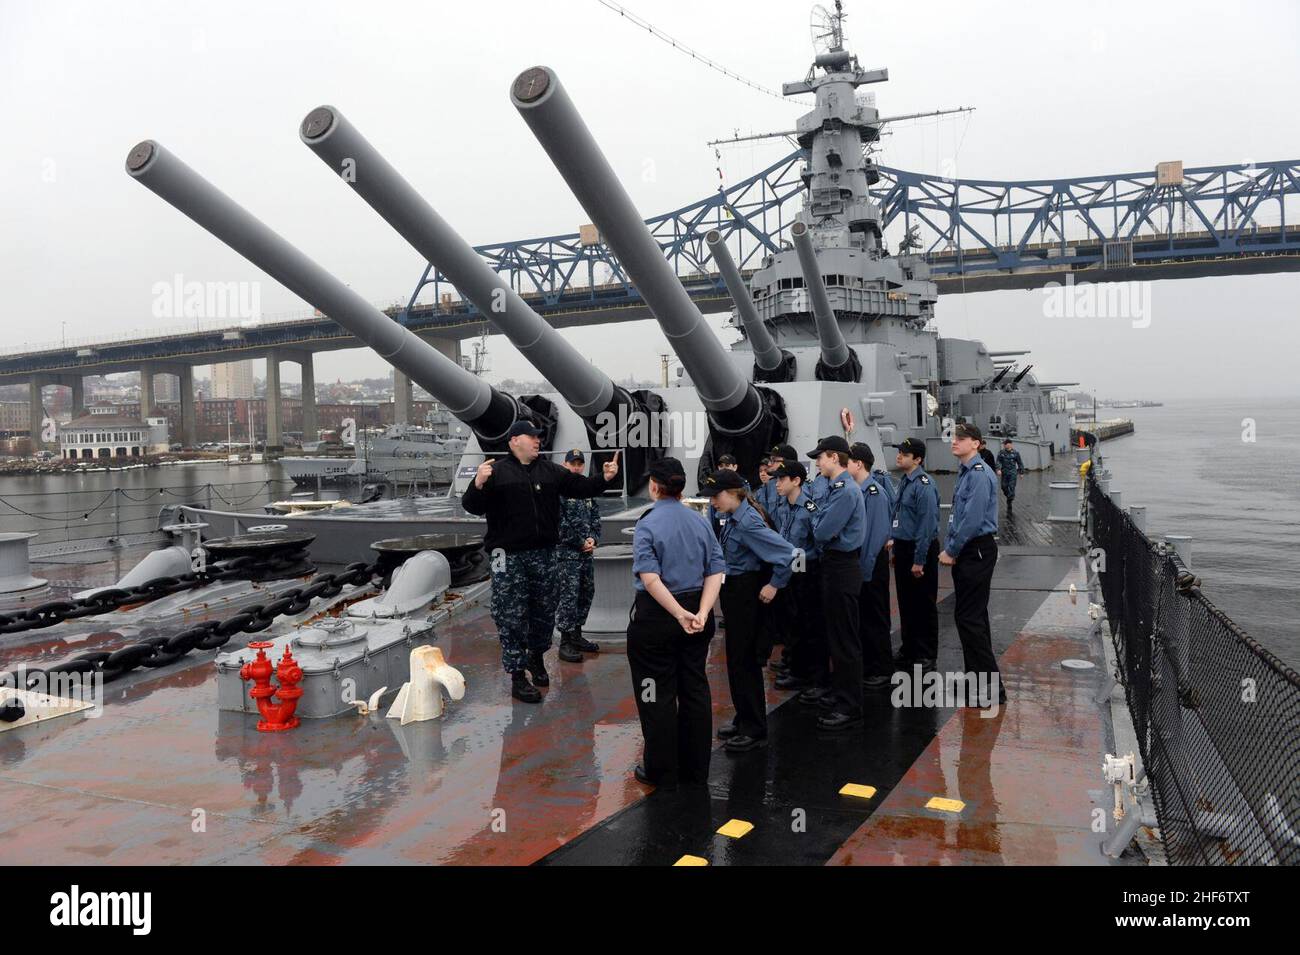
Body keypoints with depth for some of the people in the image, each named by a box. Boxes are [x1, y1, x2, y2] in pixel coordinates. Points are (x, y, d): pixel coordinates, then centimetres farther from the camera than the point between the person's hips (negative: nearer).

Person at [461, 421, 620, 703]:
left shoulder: (551, 471, 11)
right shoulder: (497, 471, -4)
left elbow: (581, 486, 9)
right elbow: (472, 506, -10)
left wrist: (607, 479, -7)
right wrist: (478, 484, -30)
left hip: (543, 553, 5)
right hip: (508, 556, -5)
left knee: (544, 611, 15)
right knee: (512, 616, -1)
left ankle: (537, 658, 38)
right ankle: (517, 677, 7)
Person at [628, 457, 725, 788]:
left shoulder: (648, 524, -12)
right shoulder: (700, 521, 3)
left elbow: (650, 578, -23)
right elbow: (715, 572, -5)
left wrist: (680, 614, -24)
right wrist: (701, 613, -14)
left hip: (656, 618, -5)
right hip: (696, 610, 5)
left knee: (658, 695, 7)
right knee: (695, 689, 15)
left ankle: (662, 773, 17)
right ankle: (696, 770, 25)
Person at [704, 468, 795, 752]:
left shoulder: (747, 523, -24)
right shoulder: (734, 517, 3)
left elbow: (786, 552, -28)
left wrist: (774, 585, -20)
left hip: (746, 593, -9)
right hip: (734, 589, 9)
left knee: (743, 660, 0)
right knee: (738, 657, 17)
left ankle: (755, 730, 11)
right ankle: (744, 719, 31)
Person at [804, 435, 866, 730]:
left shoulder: (846, 491, -20)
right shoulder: (834, 488, 11)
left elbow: (821, 533, -21)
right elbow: (821, 531, 16)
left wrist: (815, 513, -4)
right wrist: (818, 512, 0)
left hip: (842, 567, -10)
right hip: (834, 564, 10)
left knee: (845, 639, -3)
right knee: (834, 634, 20)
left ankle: (850, 708, 5)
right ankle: (839, 693, 33)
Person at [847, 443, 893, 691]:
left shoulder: (875, 492, -18)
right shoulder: (855, 490, 5)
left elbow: (877, 534, -19)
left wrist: (865, 568, -18)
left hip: (872, 563, -8)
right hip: (857, 561, 8)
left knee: (875, 617, 2)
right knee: (860, 616, 15)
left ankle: (882, 672, 12)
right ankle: (866, 665, 27)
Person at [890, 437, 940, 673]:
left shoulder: (924, 485, -19)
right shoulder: (904, 482, 9)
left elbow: (927, 524, -21)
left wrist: (919, 560, -20)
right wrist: (894, 540, 15)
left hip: (920, 549, -9)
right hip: (902, 547, 9)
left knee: (924, 604, 3)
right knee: (905, 601, 16)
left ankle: (926, 655, 13)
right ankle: (909, 650, 28)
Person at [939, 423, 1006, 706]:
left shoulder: (979, 474, -16)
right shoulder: (965, 473, 15)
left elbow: (973, 520, -22)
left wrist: (951, 551, -14)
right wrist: (948, 548, 10)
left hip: (977, 551, -10)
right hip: (966, 551, 10)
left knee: (969, 617, -9)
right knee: (972, 615, 15)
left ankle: (991, 688, -5)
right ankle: (977, 677, 25)